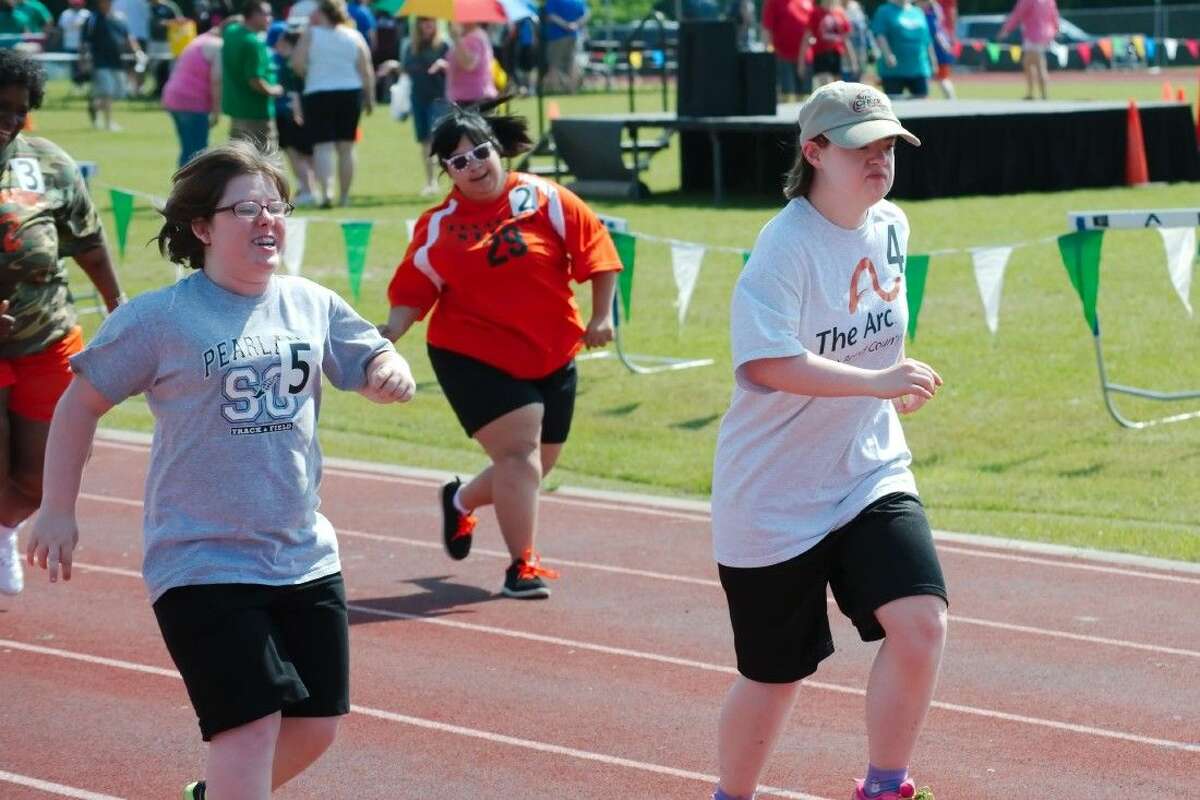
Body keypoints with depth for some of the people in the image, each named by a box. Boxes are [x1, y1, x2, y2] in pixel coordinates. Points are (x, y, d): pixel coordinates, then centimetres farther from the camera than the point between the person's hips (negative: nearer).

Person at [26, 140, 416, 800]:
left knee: (315, 724, 11)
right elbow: (82, 402, 0)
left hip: (305, 558, 6)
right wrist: (57, 512, 0)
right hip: (203, 565, -6)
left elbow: (370, 366, 18)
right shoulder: (157, 318, -9)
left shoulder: (311, 304, 5)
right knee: (251, 721, -15)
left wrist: (391, 371, -7)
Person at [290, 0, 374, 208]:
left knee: (322, 146, -3)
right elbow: (367, 72, 1)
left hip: (318, 96, -3)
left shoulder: (310, 34, -4)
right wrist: (370, 98, 9)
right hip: (350, 95, 3)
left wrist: (308, 75, 9)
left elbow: (297, 63, -10)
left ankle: (325, 191, -22)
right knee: (346, 147, 11)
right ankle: (344, 196, 16)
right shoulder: (354, 36, 3)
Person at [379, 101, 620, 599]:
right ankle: (522, 566, -6)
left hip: (552, 357, 3)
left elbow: (594, 249, -1)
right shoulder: (439, 226, -2)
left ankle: (461, 502, 42)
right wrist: (394, 330, -19)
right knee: (519, 450, -16)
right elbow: (413, 291, -1)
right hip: (474, 357, -3)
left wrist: (601, 316, -6)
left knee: (533, 466, 13)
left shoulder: (544, 200, -3)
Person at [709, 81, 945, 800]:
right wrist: (875, 381, -35)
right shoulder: (786, 245, -19)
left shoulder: (891, 227, 3)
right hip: (775, 492, -5)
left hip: (871, 472, 5)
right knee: (776, 675, 6)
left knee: (921, 621, -16)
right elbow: (765, 362, -32)